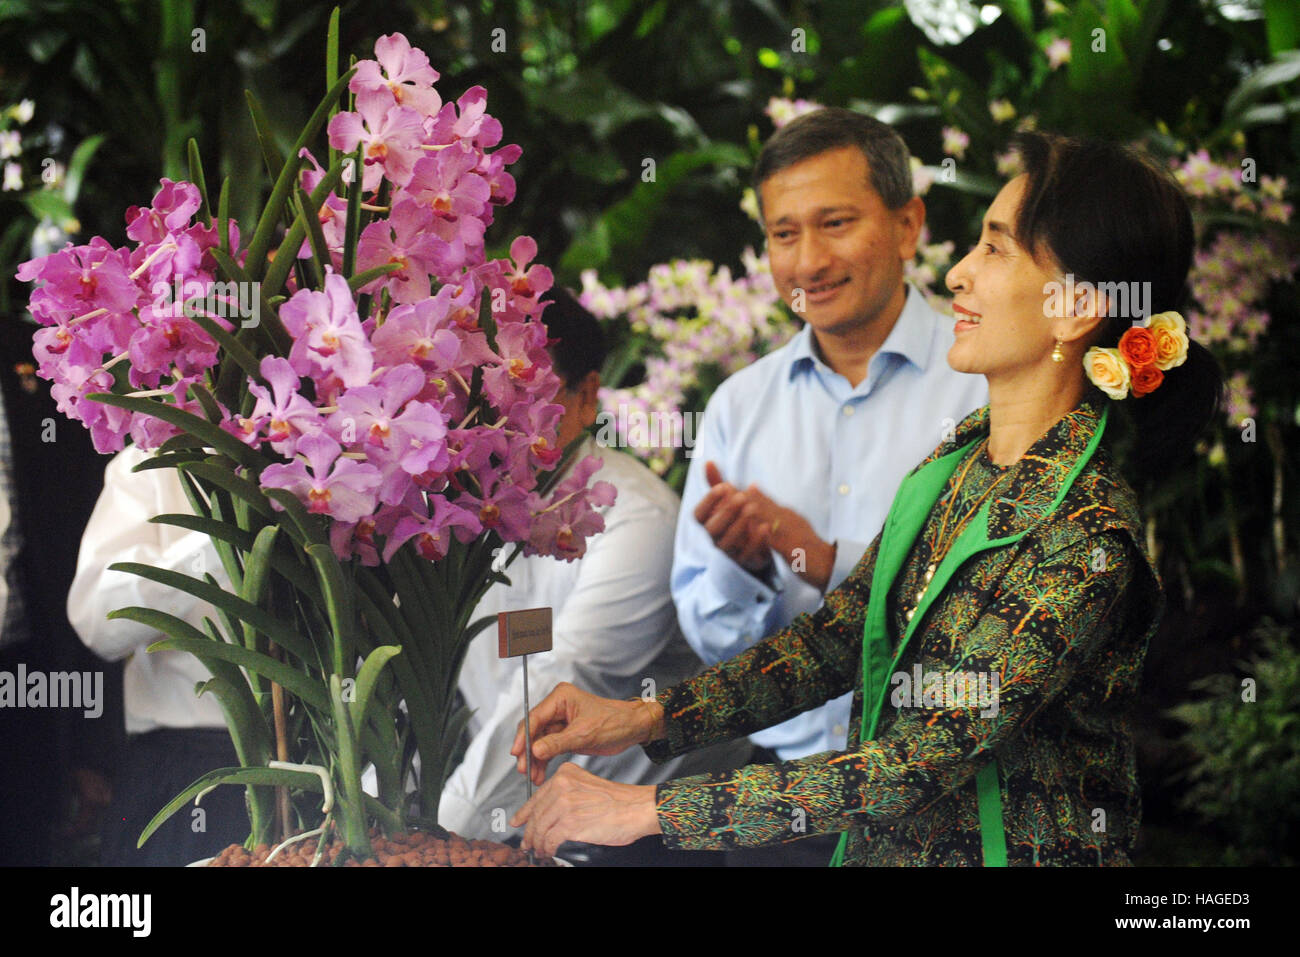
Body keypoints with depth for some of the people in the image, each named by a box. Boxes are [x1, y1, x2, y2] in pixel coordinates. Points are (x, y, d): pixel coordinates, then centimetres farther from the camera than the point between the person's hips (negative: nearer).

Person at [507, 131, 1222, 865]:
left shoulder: (1086, 543, -21)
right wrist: (644, 718, -6)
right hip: (883, 846, 6)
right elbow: (838, 638, 7)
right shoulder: (959, 459, 3)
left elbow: (925, 760, -23)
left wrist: (647, 807, -22)